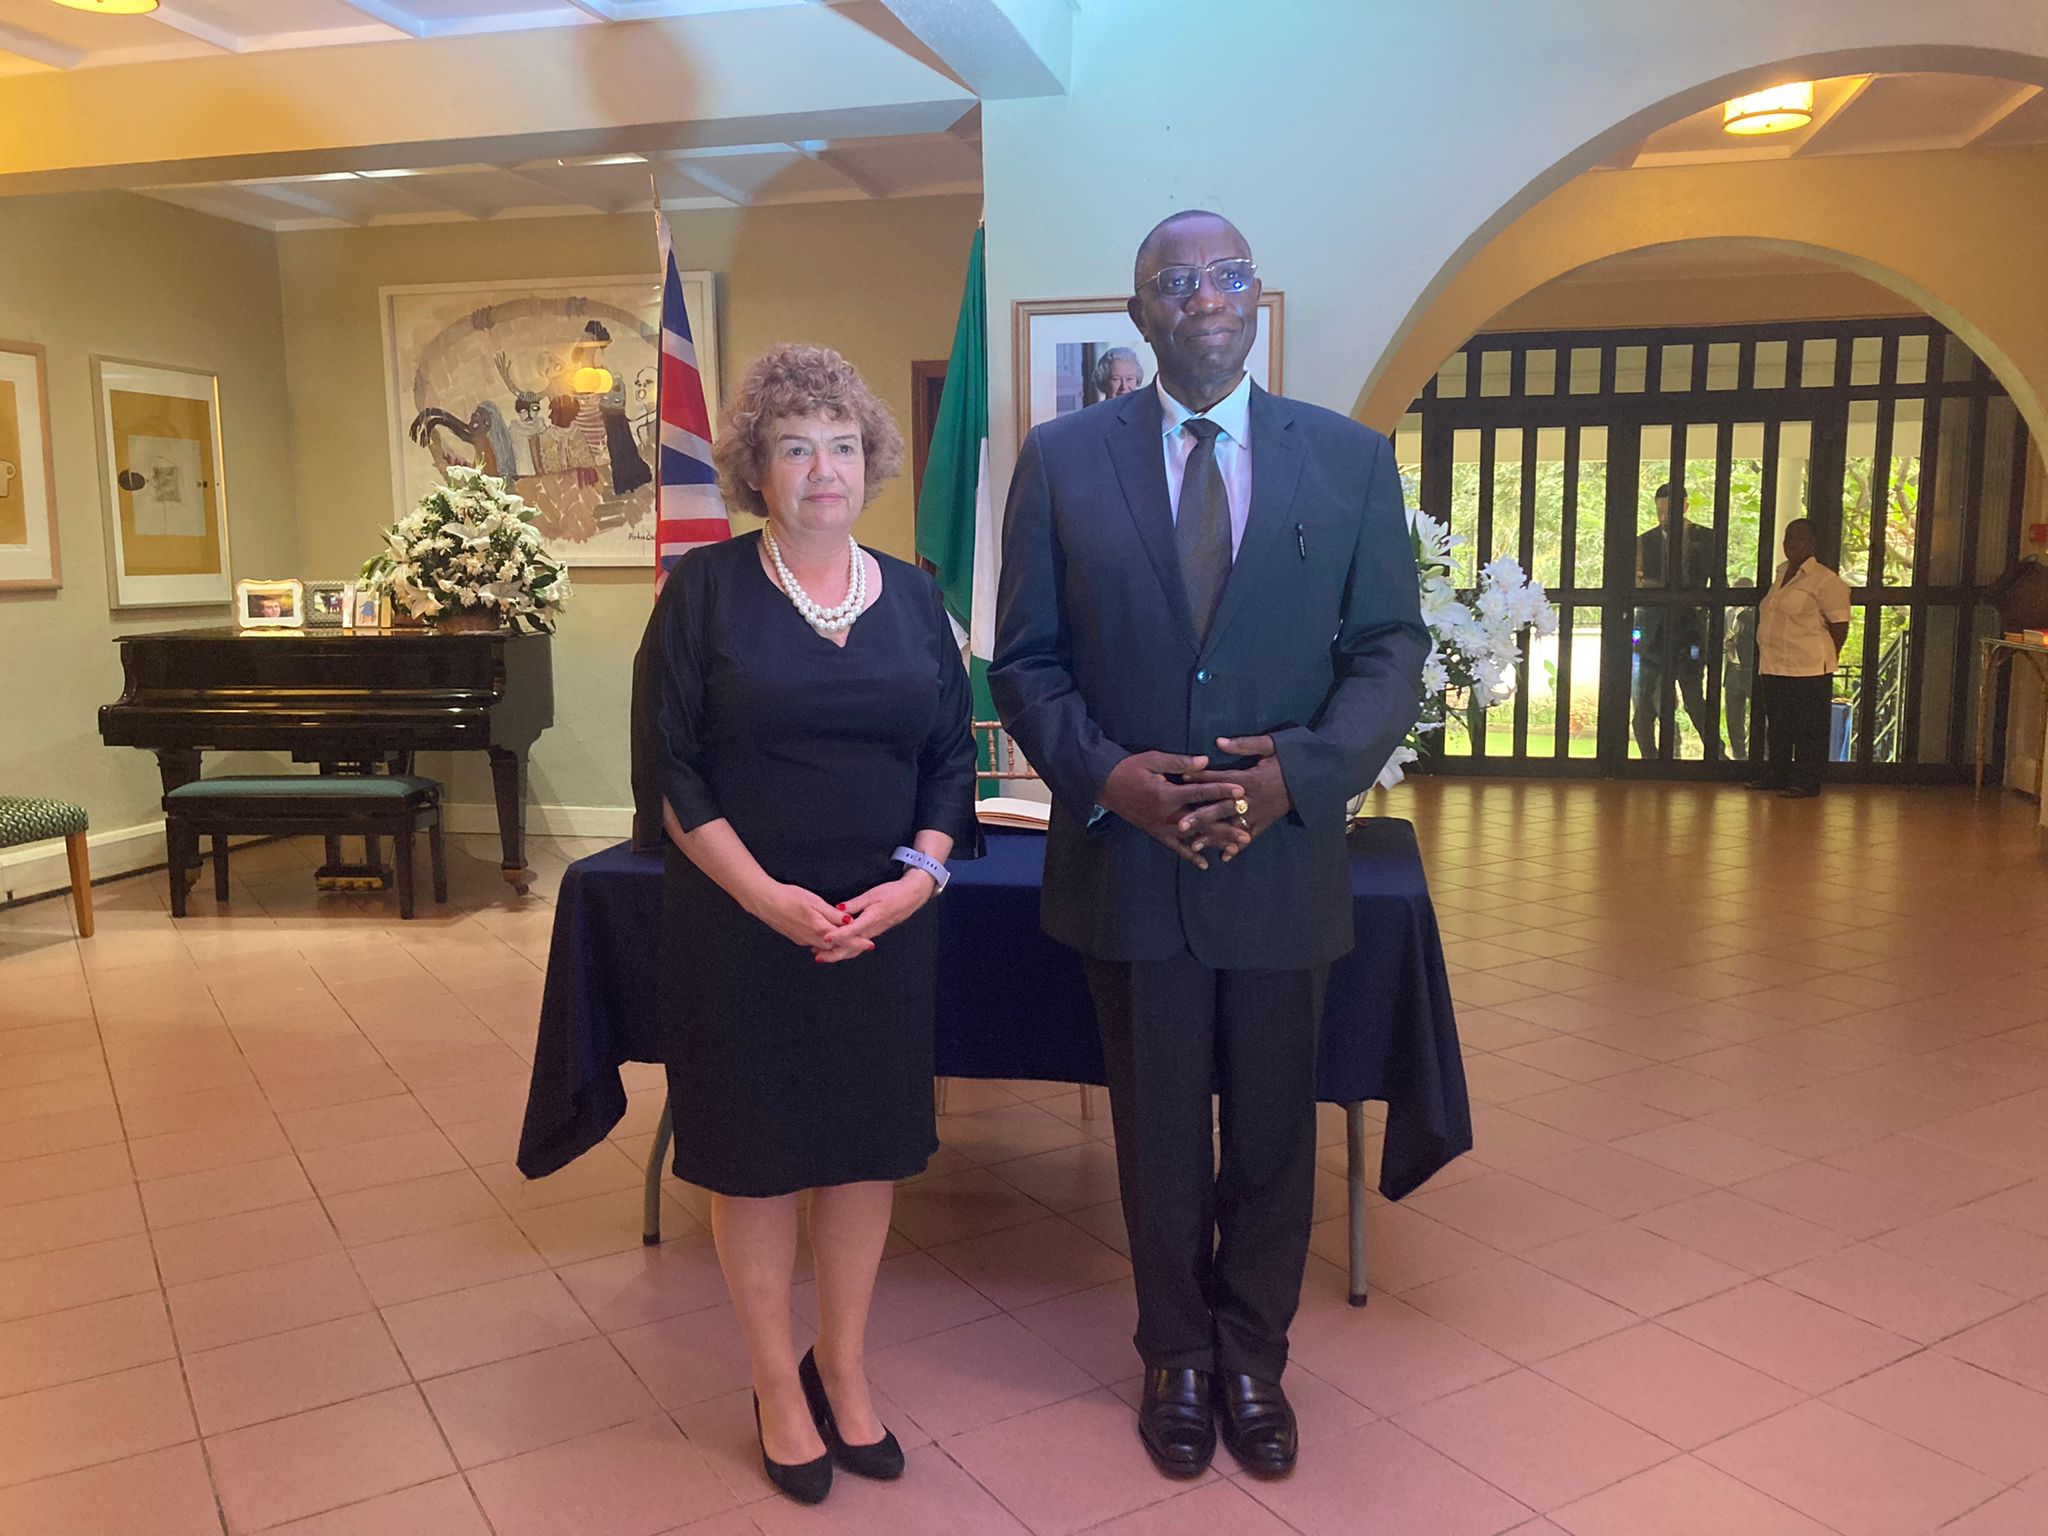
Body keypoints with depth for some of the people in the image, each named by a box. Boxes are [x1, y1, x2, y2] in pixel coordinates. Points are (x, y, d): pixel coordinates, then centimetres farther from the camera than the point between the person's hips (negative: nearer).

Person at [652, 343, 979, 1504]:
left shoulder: (913, 596, 5)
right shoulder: (705, 590, -4)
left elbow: (952, 758, 6)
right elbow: (674, 772, -8)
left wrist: (920, 872, -11)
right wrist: (767, 896, -17)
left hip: (885, 922, 3)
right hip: (742, 922, -3)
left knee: (867, 1143, 12)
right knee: (758, 1151, 8)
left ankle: (843, 1367, 33)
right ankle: (777, 1385, 28)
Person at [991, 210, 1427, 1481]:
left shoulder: (1352, 459, 2)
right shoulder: (1062, 460, 1)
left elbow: (1392, 652, 0)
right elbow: (1026, 659, 1)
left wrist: (1298, 772, -16)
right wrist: (1105, 776, -16)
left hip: (1286, 858, 1)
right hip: (1127, 858, 0)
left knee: (1275, 1134, 14)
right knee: (1158, 1134, 14)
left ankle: (1256, 1359, 37)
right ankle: (1178, 1356, 37)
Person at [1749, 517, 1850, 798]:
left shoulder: (1825, 580, -9)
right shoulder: (1781, 574, 15)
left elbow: (1840, 625, -9)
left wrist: (1824, 658, -6)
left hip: (1808, 669, -8)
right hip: (1773, 667, 8)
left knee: (1808, 728, -2)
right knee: (1777, 725, 15)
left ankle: (1806, 782, 3)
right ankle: (1775, 775, 24)